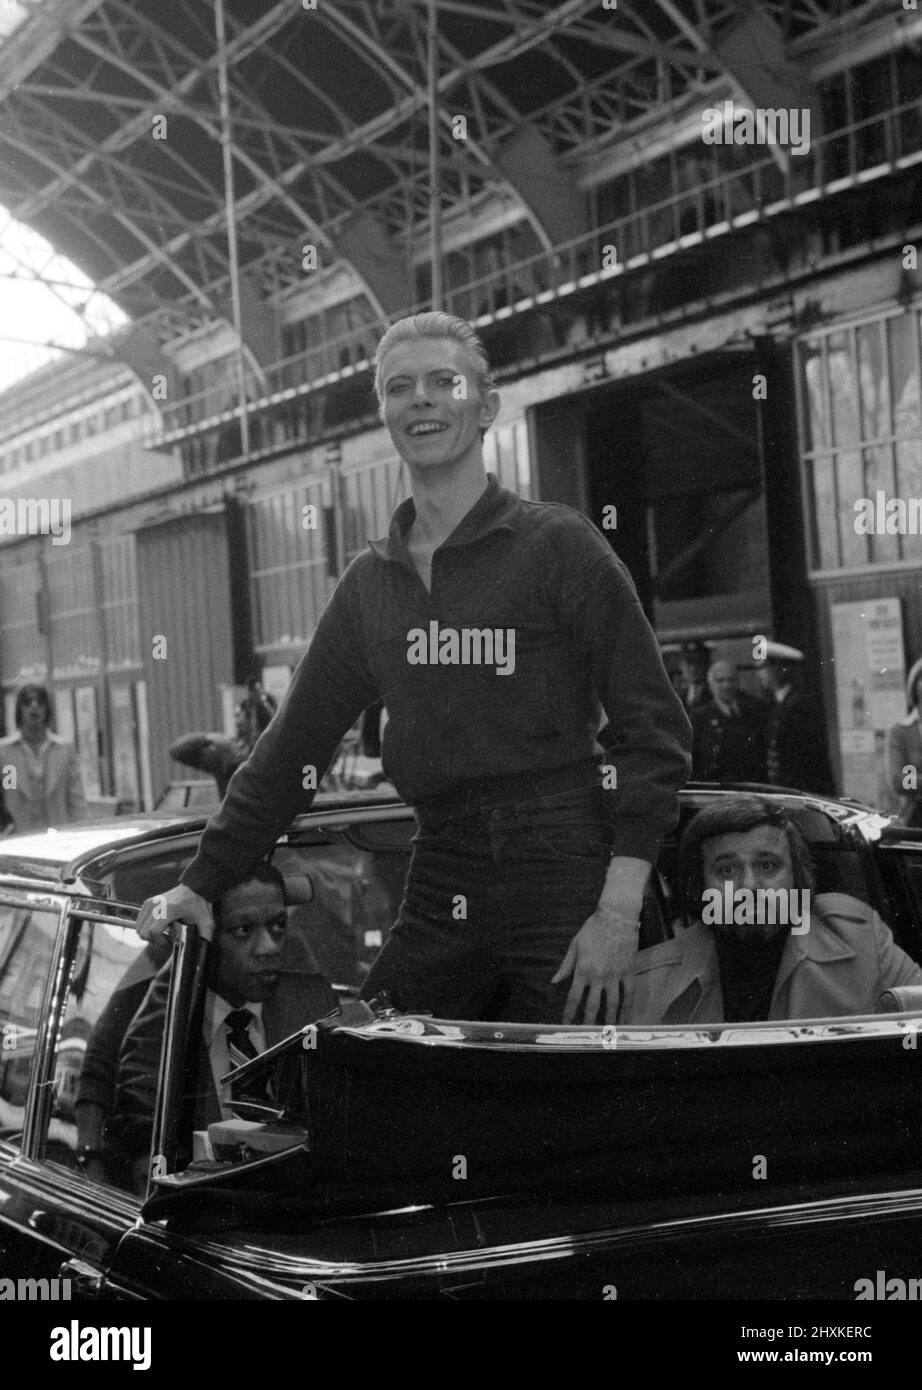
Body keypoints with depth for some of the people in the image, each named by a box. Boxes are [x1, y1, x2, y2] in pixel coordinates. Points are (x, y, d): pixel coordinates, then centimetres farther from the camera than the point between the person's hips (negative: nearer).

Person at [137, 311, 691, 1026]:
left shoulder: (558, 544, -2)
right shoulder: (368, 584, 14)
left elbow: (655, 727, -6)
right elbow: (292, 749, 19)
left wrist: (620, 912, -13)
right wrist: (203, 881, 14)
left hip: (564, 882, -4)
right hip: (440, 890, 5)